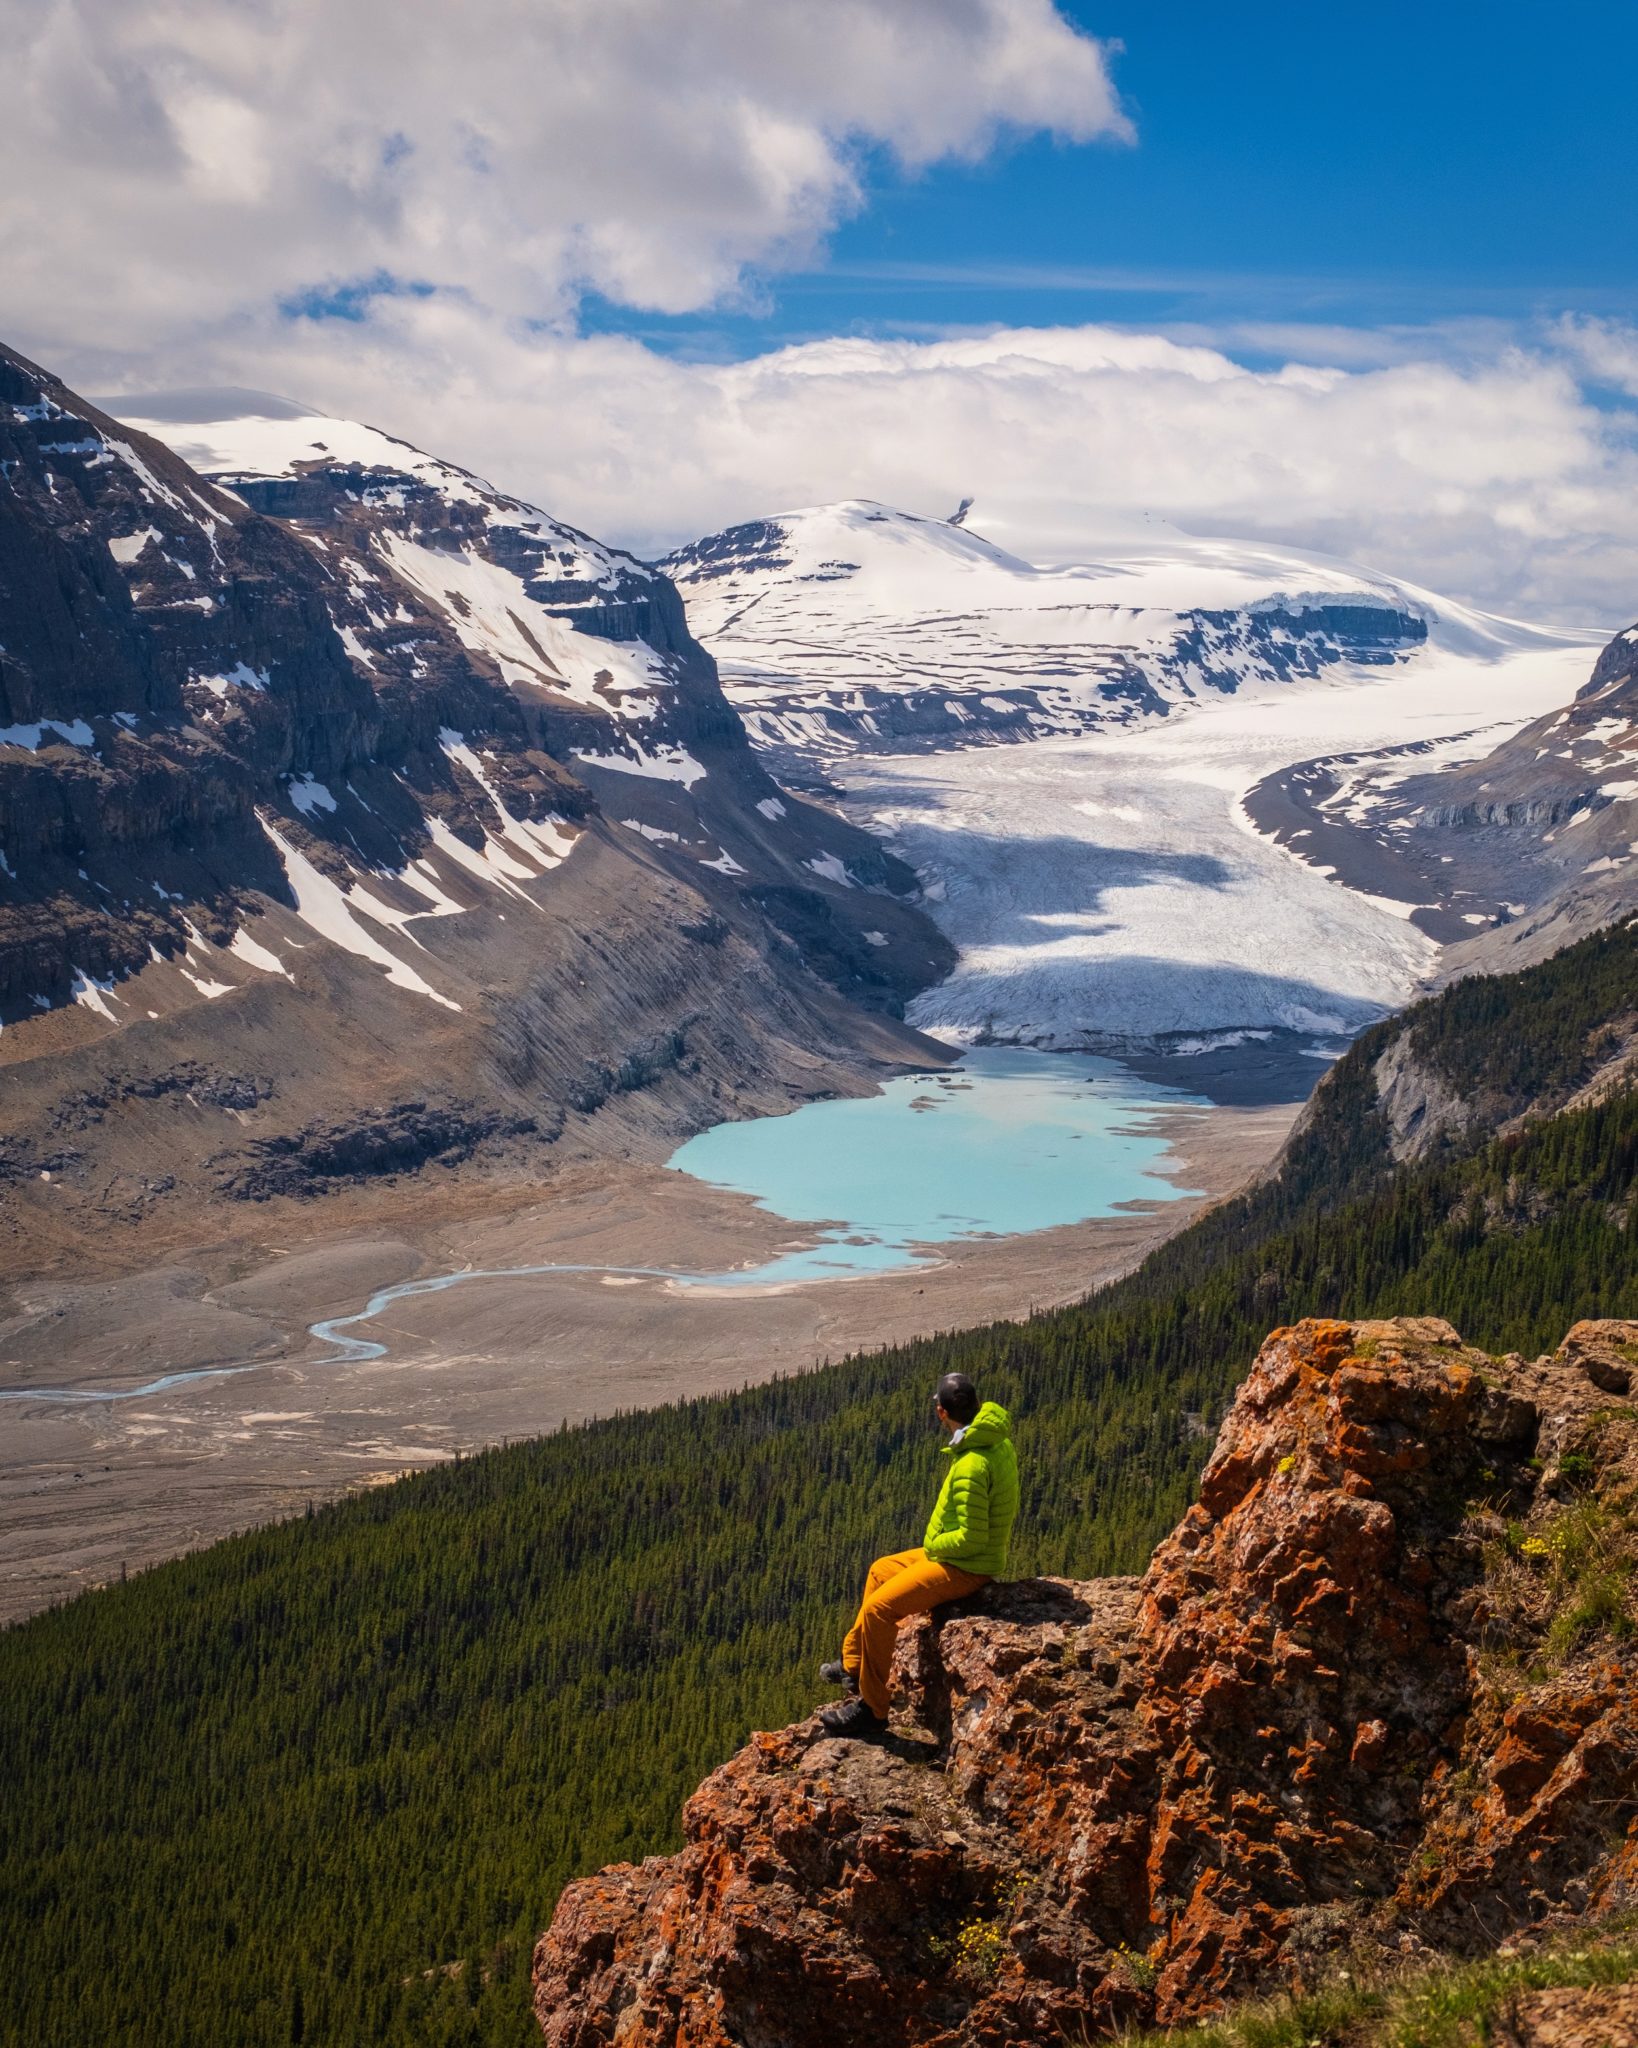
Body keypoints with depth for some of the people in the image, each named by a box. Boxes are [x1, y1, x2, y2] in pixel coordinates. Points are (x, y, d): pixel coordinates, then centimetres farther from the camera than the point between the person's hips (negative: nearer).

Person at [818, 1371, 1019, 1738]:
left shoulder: (970, 1467, -29)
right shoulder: (999, 1441, 0)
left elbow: (971, 1538, -28)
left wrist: (932, 1546, -10)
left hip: (964, 1567, -10)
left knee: (878, 1608, -14)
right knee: (881, 1571, 22)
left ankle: (871, 1709, -5)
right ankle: (853, 1664, 31)